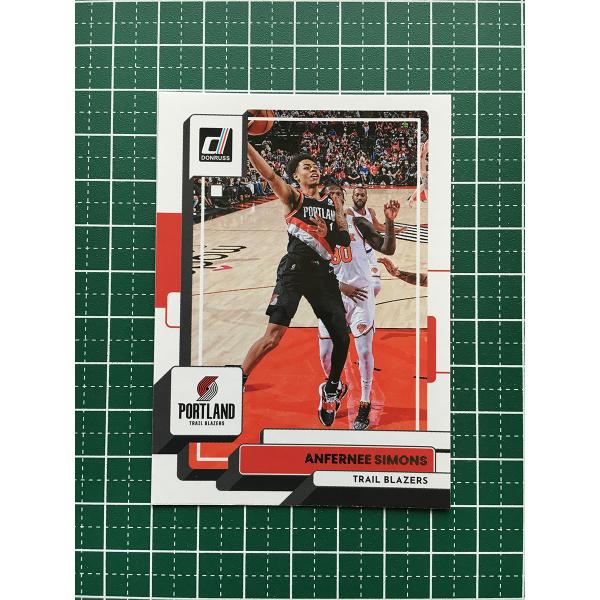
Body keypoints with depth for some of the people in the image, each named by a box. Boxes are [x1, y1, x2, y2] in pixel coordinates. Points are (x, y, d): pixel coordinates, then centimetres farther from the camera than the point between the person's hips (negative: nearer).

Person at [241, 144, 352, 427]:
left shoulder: (334, 203, 19)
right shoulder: (292, 197, 5)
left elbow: (346, 239, 17)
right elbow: (269, 175, -12)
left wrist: (329, 232, -5)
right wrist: (244, 144, -26)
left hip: (323, 273, 5)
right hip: (295, 269, -5)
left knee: (341, 338, 5)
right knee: (273, 336, -17)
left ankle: (331, 390, 30)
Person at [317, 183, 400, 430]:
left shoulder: (359, 223, 0)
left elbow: (388, 249, -4)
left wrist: (390, 222, -19)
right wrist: (341, 286, -13)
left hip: (361, 294, -2)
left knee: (364, 351, -5)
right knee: (326, 354, 5)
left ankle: (365, 405, 9)